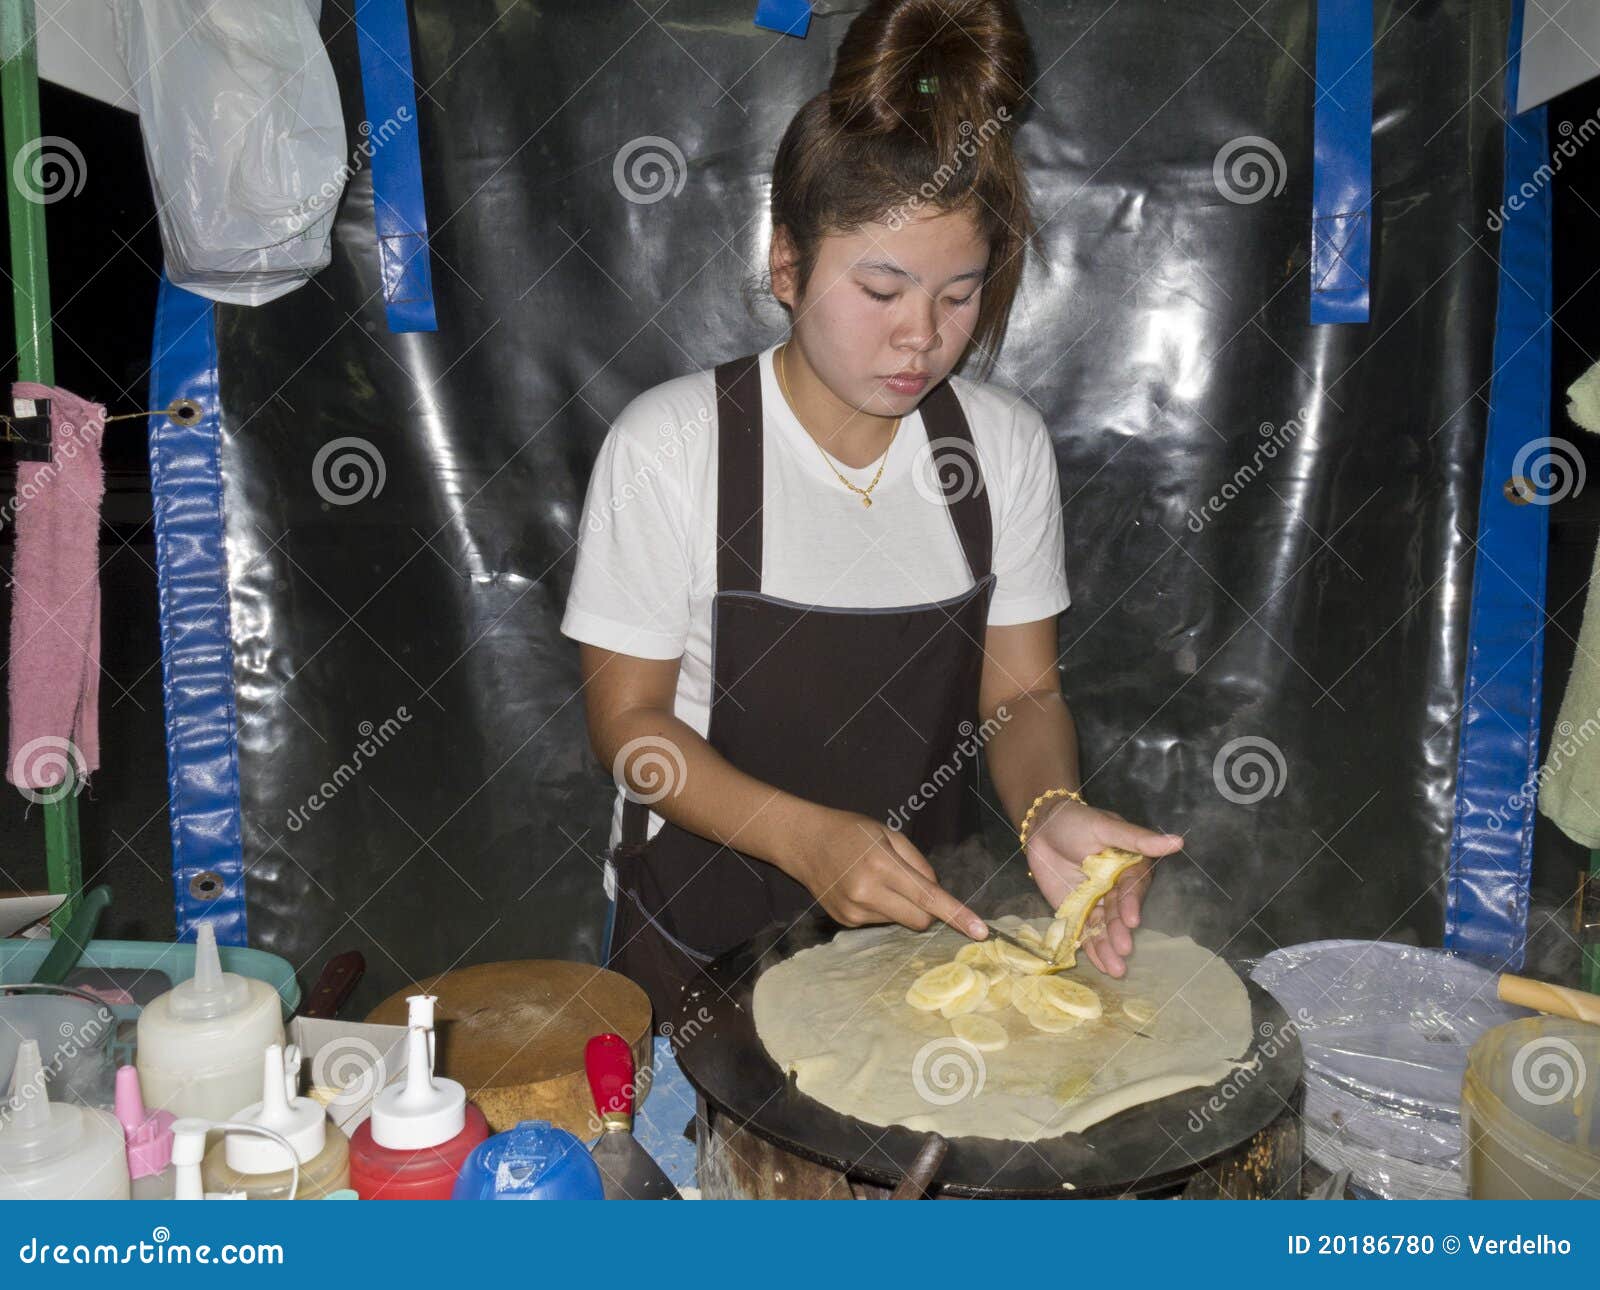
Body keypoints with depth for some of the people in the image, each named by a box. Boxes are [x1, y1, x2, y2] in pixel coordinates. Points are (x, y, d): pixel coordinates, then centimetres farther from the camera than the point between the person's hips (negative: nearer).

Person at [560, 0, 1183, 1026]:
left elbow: (1022, 692, 3)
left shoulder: (1008, 443, -2)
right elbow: (629, 720, -8)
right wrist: (809, 838, -23)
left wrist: (1050, 811, -18)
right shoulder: (670, 443, -12)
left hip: (926, 920, 3)